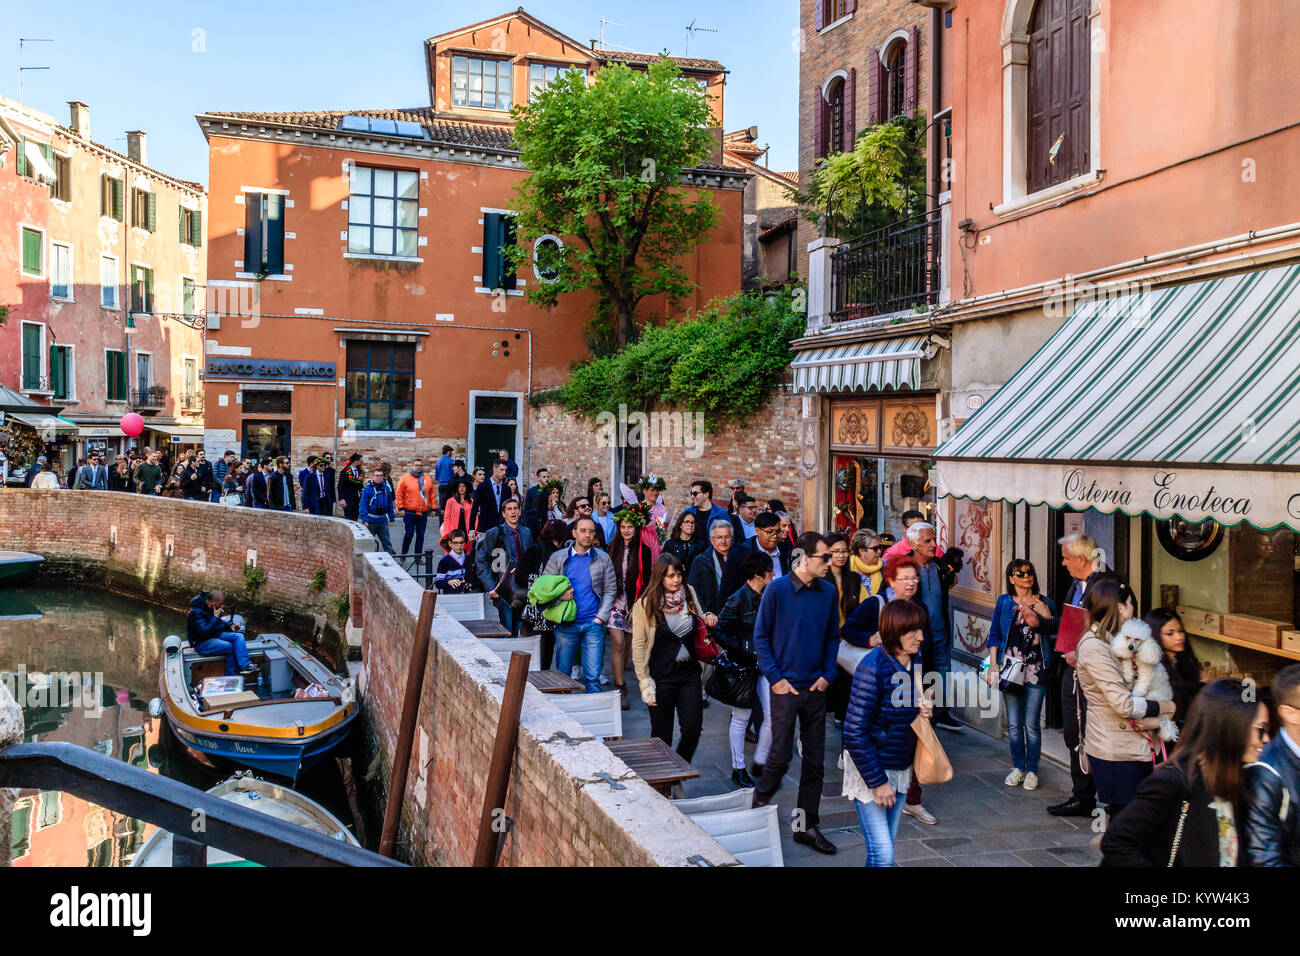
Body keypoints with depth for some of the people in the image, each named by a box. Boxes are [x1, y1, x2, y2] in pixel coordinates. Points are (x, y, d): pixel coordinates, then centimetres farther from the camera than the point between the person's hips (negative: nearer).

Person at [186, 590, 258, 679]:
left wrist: (230, 626, 4)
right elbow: (203, 632, -29)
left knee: (238, 636, -13)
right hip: (202, 643, -9)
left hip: (215, 634, 9)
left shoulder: (211, 608, 5)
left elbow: (219, 621, 22)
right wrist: (215, 617, -23)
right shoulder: (195, 612, -23)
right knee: (233, 647, -22)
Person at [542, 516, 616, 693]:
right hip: (566, 624, 1)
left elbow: (610, 591, 6)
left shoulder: (603, 559, 6)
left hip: (593, 624, -1)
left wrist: (600, 617, -4)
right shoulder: (558, 558, 5)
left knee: (593, 676, -5)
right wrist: (559, 595, -13)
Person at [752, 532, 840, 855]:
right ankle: (760, 803, 26)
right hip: (786, 686, -4)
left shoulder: (828, 591, 4)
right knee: (780, 756, -2)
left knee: (814, 760, 8)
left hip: (816, 687, 4)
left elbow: (832, 637, 13)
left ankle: (808, 826, 20)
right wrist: (775, 678, -9)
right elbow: (760, 637, -4)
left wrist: (828, 674, 2)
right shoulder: (777, 590, -9)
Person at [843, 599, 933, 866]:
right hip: (870, 768, -7)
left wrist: (925, 710, -5)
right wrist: (877, 781, -19)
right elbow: (854, 732, -22)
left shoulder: (916, 662, 0)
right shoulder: (872, 667, -23)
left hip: (901, 769, 7)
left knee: (888, 843, 14)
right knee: (882, 853, -9)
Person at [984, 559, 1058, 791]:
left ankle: (1032, 770, 12)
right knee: (1013, 723, 7)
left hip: (1036, 670, -1)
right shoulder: (1004, 602, 6)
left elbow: (1056, 634, 7)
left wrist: (1045, 617, -11)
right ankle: (1018, 767, 21)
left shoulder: (1046, 603, 4)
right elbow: (994, 634, 9)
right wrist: (993, 664, 1)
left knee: (1032, 723, -1)